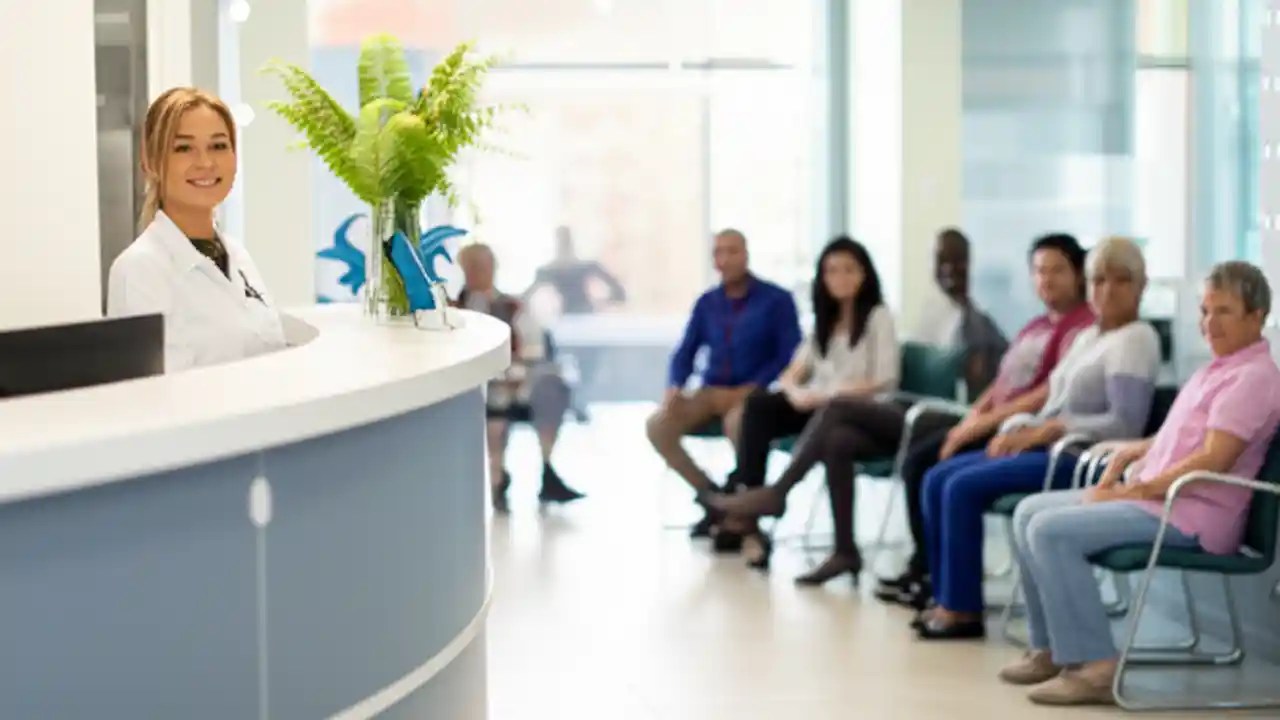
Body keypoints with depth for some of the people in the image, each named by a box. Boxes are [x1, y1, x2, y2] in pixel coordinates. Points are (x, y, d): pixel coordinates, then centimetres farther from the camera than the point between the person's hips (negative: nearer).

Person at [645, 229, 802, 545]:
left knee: (737, 424, -40)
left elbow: (790, 355, -8)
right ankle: (712, 496, -2)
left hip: (753, 392, -5)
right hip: (710, 392, 5)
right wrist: (674, 387, -9)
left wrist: (747, 390, -19)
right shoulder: (707, 303, 14)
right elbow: (685, 352, 13)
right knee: (657, 426, -19)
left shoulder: (777, 300, -1)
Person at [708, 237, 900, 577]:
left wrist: (826, 395, -18)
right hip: (823, 413, 6)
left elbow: (884, 384, -9)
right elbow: (791, 375, 14)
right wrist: (797, 394, -12)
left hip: (869, 415, -6)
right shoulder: (824, 320, 20)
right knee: (759, 402, -22)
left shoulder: (878, 317, 1)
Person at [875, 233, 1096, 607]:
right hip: (993, 421, 10)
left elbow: (1055, 392, -20)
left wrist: (989, 420, -19)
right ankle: (924, 568, -5)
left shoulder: (1082, 326, -9)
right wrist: (974, 414, 1)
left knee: (923, 460, -16)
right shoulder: (1036, 327, 23)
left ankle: (931, 573, -4)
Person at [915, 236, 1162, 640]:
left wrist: (1048, 429, -18)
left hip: (1082, 459, -10)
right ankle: (946, 600, -2)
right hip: (1048, 448, 10)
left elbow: (1125, 424, -20)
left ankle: (963, 610, -14)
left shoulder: (1135, 340, -9)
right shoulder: (1087, 337, 20)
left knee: (964, 486, -21)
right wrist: (1017, 429, -1)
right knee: (938, 479, -1)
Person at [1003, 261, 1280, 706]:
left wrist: (1135, 490, -19)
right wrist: (1130, 452, 11)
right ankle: (1052, 649, 9)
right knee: (1030, 511, 8)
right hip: (1159, 500, 10)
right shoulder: (1220, 368, 19)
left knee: (1052, 530, -24)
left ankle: (1093, 665, -21)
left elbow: (1213, 459, -22)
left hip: (1192, 518, -10)